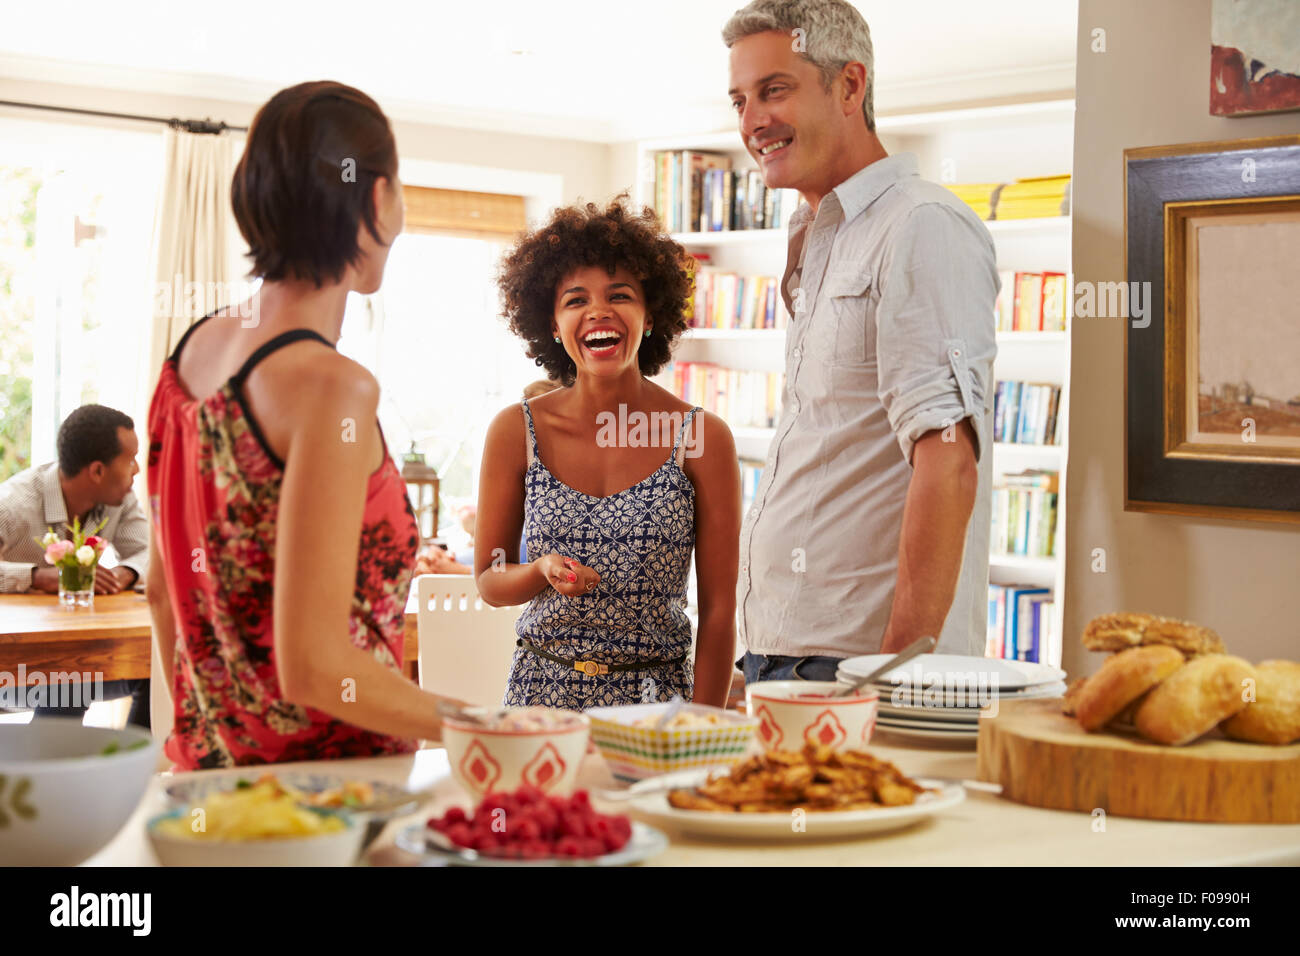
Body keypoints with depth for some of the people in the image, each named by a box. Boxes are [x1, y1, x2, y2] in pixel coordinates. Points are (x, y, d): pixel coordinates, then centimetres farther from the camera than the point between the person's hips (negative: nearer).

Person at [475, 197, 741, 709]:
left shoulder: (702, 437, -5)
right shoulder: (515, 432, -1)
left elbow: (718, 608, -3)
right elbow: (489, 580, 8)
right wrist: (543, 571, -14)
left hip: (659, 700, -1)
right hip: (542, 691, 1)